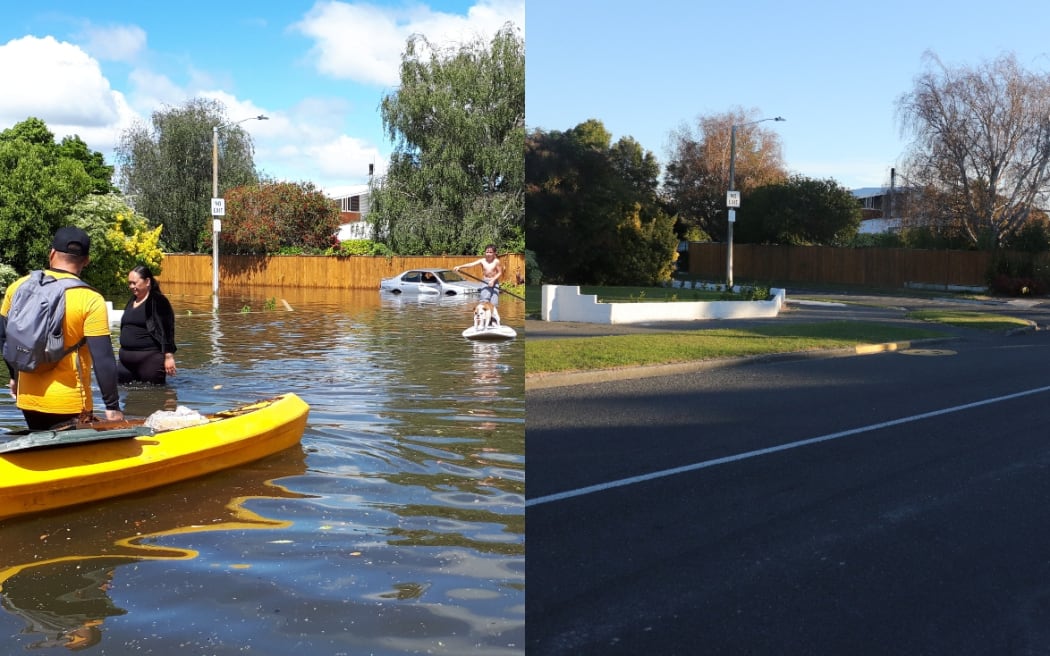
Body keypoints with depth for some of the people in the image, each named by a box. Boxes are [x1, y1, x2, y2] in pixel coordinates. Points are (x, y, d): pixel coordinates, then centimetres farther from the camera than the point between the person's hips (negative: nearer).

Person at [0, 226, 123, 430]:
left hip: (28, 398, 5)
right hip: (69, 404, -5)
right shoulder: (91, 300, -15)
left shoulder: (19, 287, 1)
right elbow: (103, 359, -16)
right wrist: (112, 407, -9)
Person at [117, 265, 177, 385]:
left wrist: (169, 356, -19)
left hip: (150, 359, -8)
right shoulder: (131, 301, 17)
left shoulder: (158, 301, -9)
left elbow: (167, 330, -14)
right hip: (126, 359, 8)